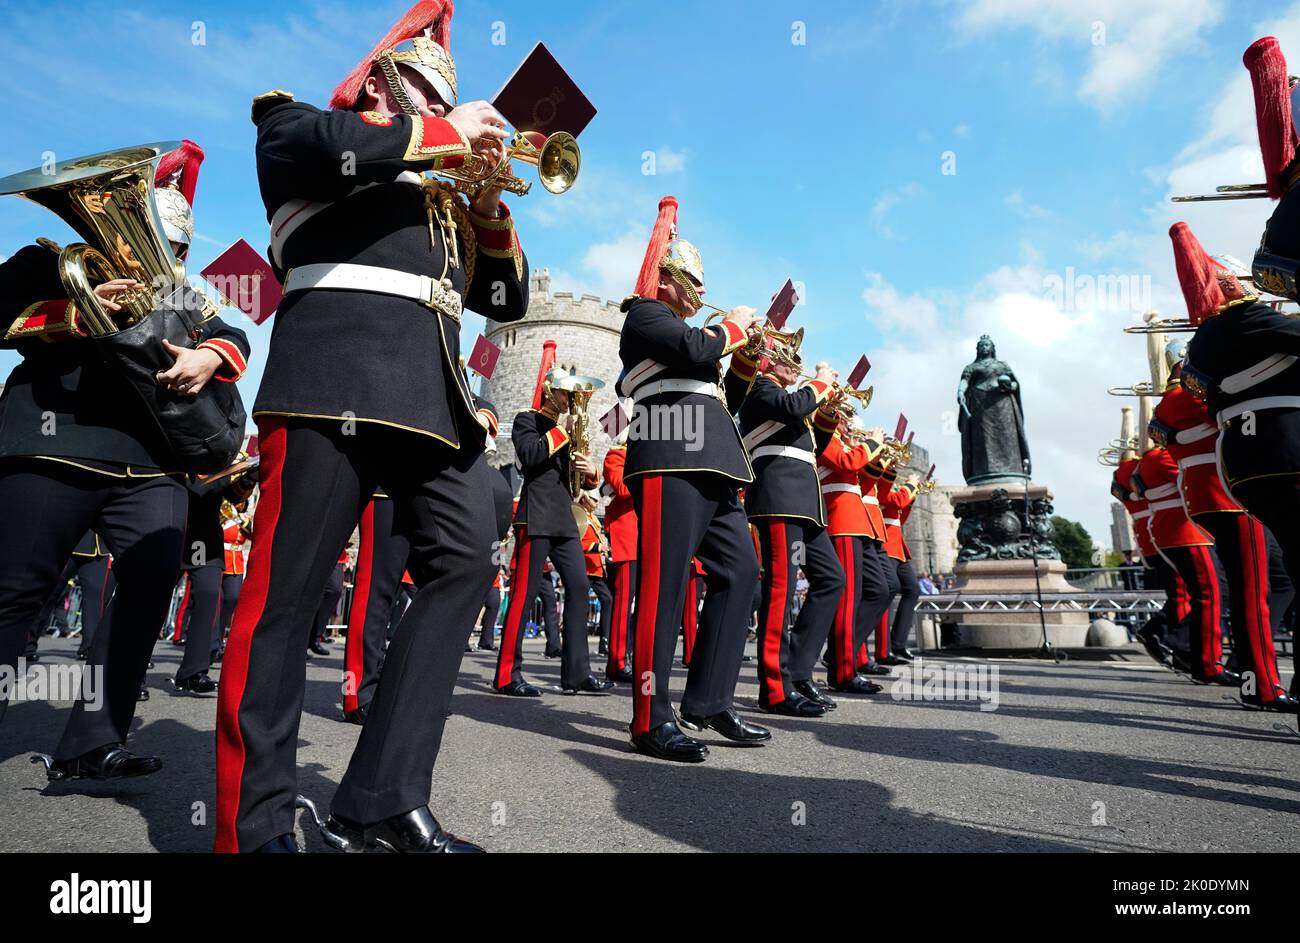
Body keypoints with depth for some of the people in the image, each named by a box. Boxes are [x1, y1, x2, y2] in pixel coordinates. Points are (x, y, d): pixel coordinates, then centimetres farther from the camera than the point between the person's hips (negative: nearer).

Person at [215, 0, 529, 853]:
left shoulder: (440, 195, 32)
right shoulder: (297, 125, 18)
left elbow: (509, 298, 26)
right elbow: (306, 142, -9)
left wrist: (490, 209, 11)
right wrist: (444, 136, 1)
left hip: (438, 391, 7)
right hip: (340, 374, -6)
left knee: (465, 566, -3)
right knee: (287, 588, -8)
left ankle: (383, 801, 3)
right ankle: (254, 826, 2)